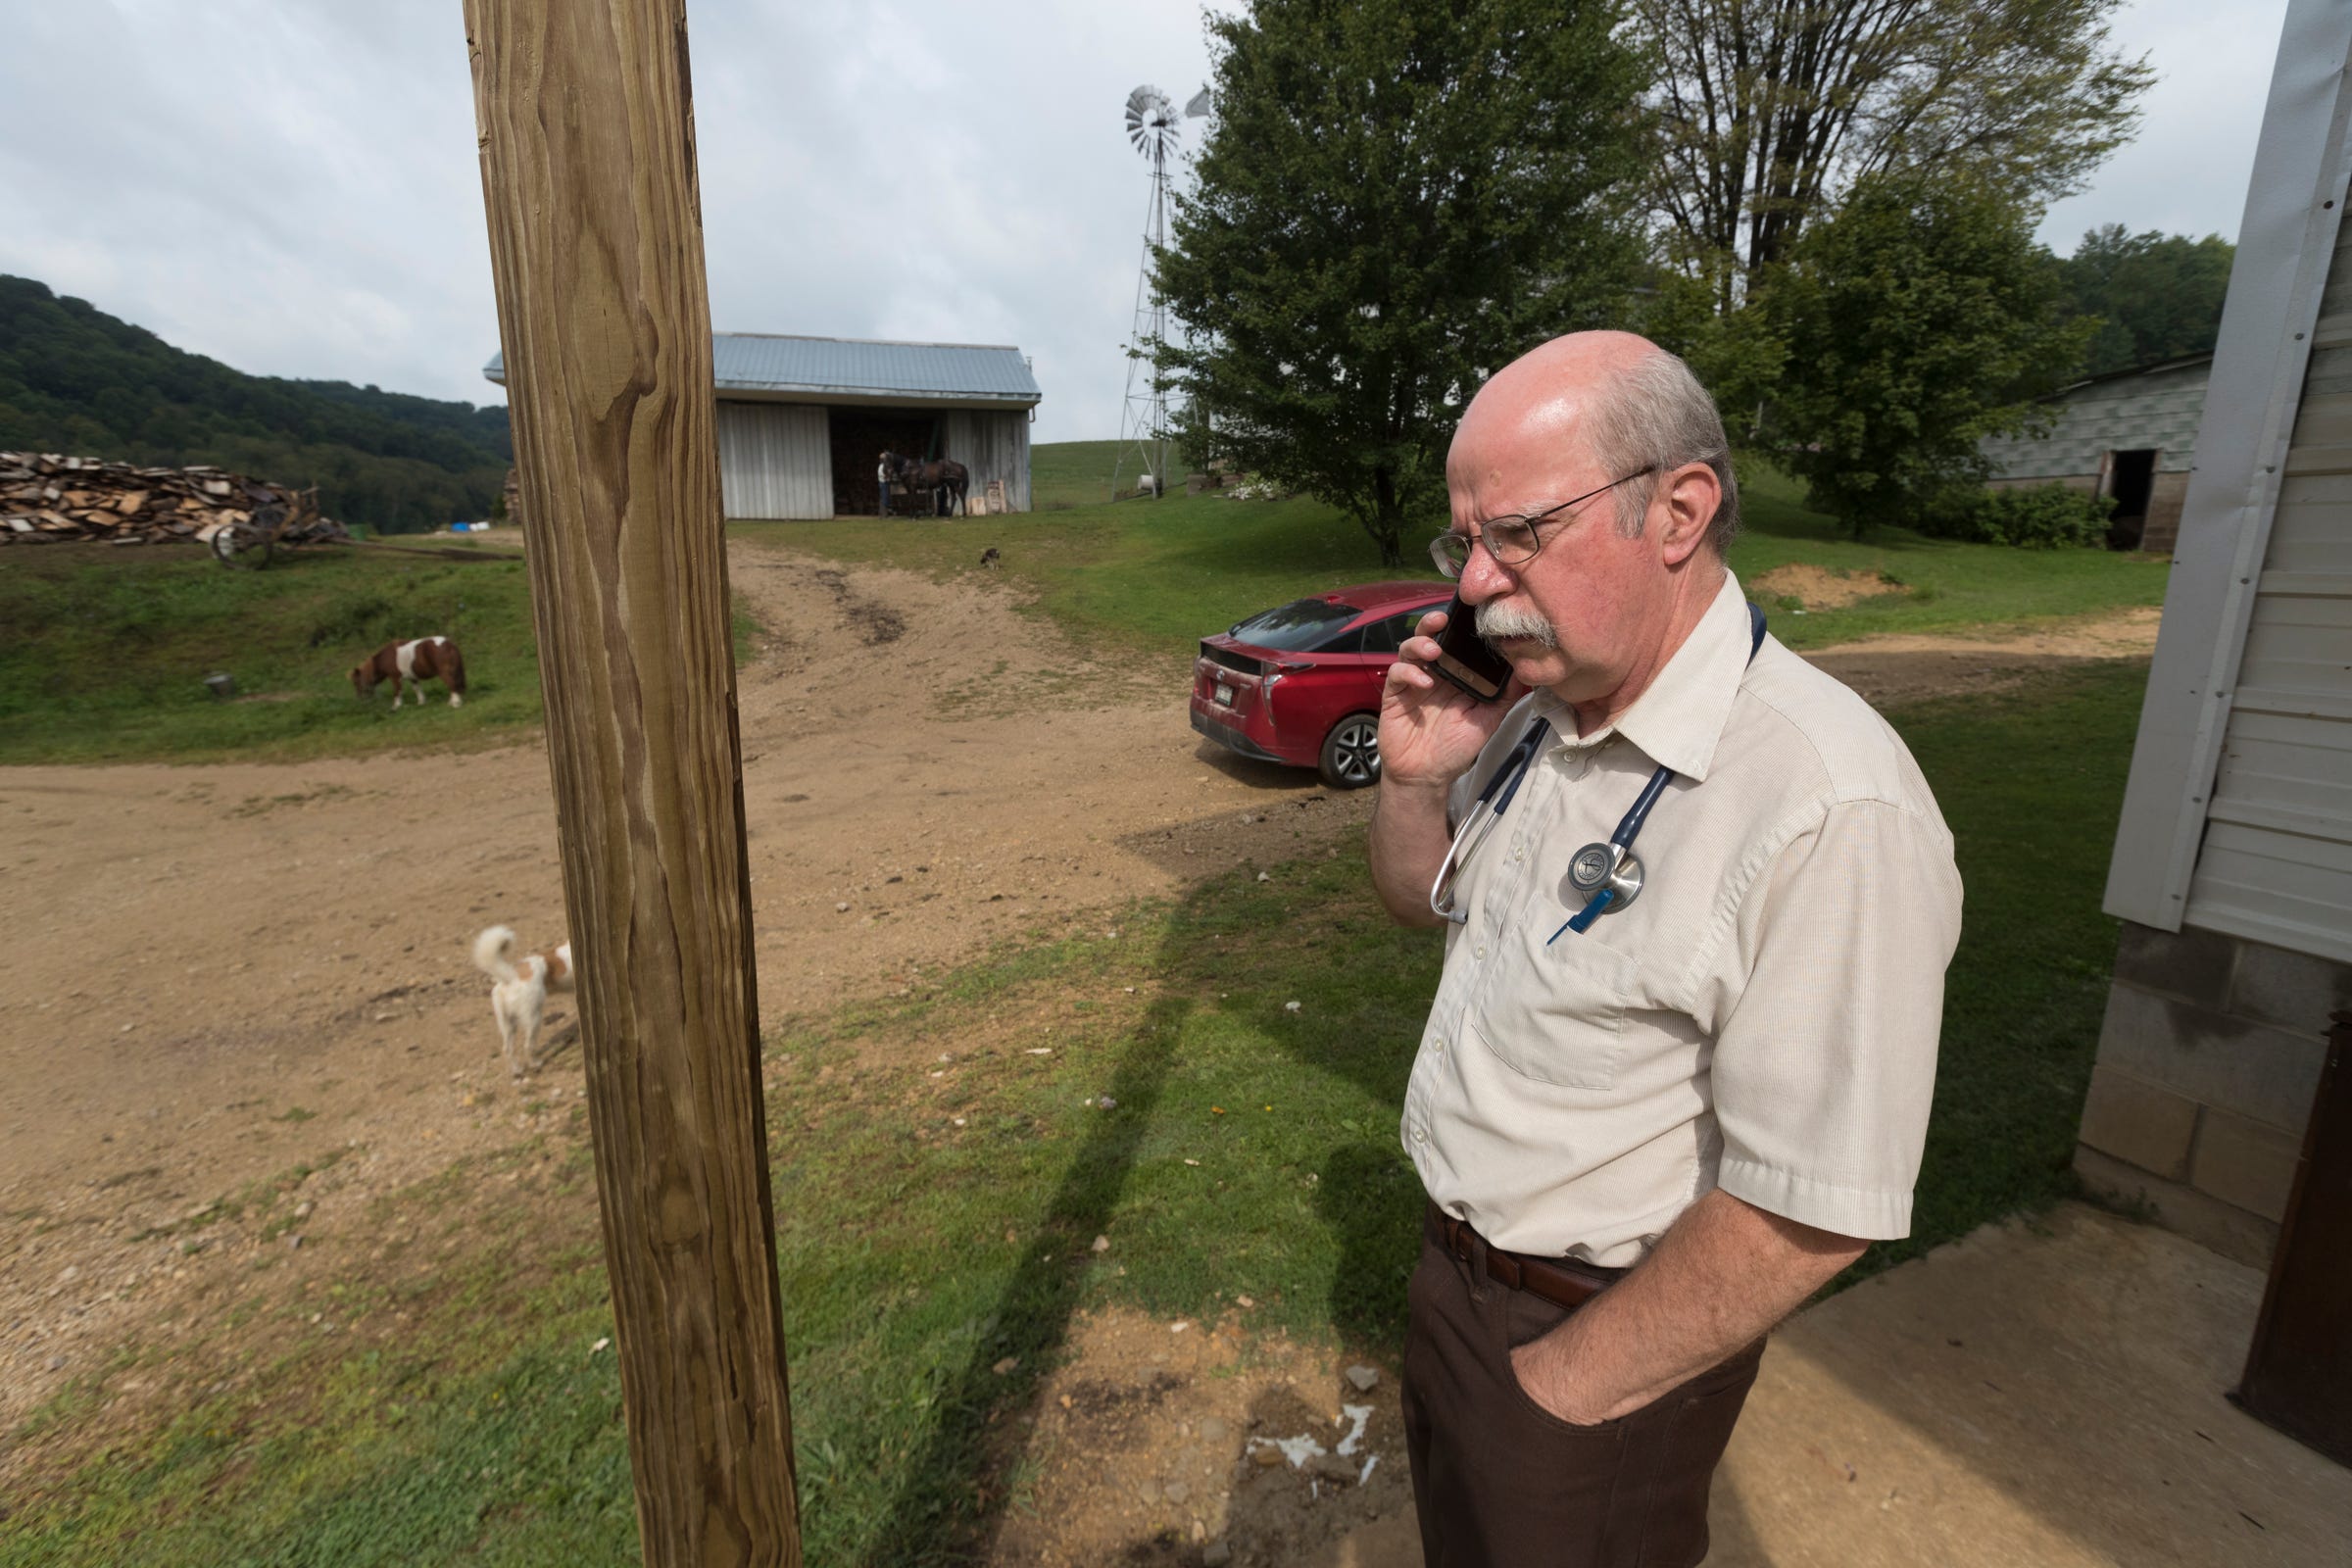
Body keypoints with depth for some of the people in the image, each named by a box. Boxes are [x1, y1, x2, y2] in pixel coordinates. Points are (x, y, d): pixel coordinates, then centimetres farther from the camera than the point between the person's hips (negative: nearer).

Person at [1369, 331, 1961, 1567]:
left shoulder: (1829, 808, -30)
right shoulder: (1541, 710, -5)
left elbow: (1812, 1215, -27)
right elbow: (1421, 900, 8)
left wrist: (1557, 1386, -15)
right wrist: (1412, 777, -13)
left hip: (1602, 1338, -7)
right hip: (1453, 1261, 7)